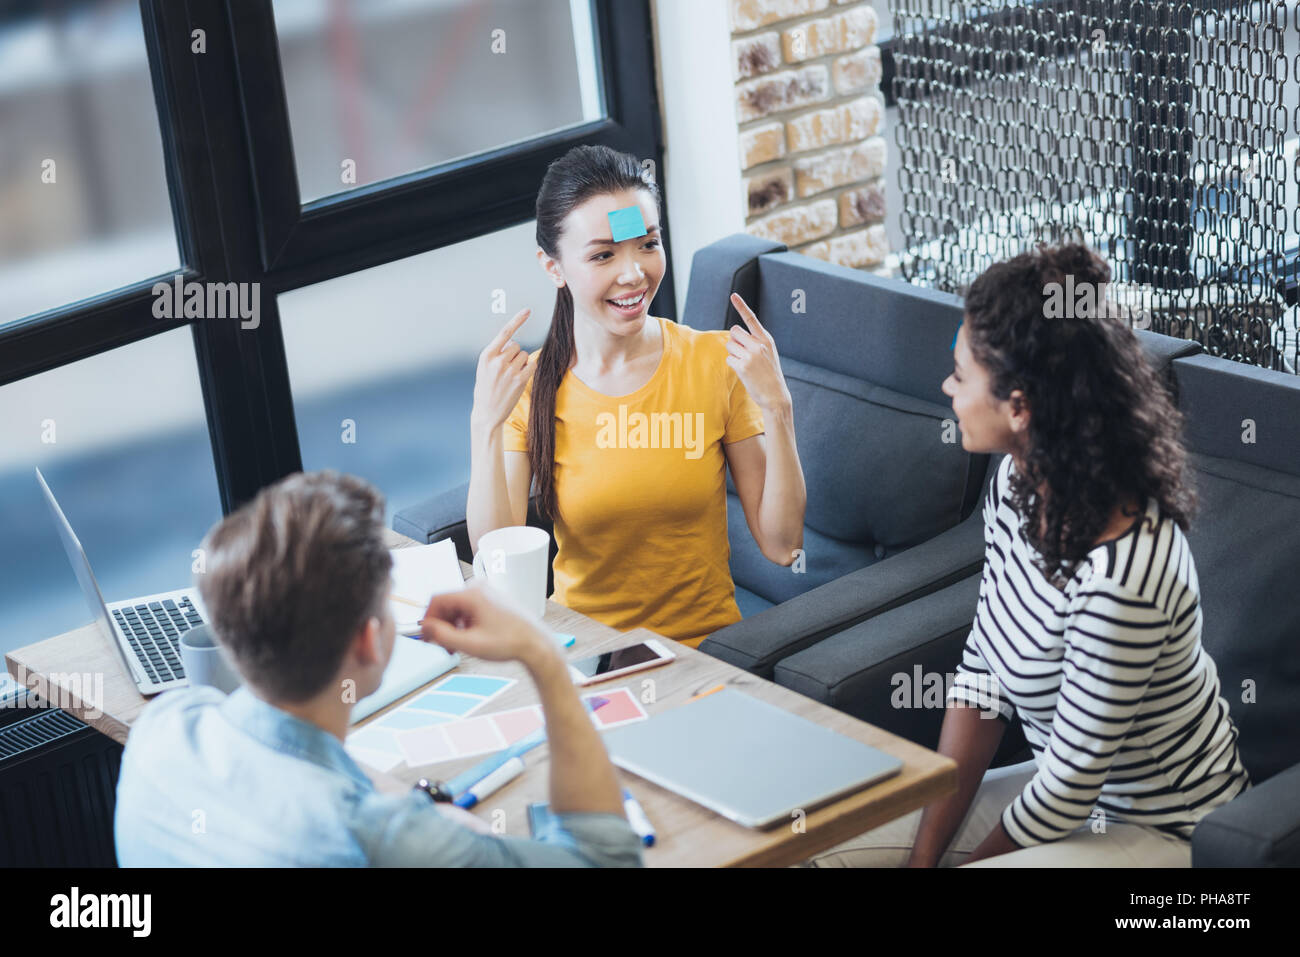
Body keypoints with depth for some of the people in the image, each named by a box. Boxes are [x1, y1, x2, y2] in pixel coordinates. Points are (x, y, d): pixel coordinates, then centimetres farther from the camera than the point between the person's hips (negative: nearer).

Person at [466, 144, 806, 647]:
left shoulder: (717, 361, -2)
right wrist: (486, 426, -17)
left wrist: (776, 408, -13)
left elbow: (782, 546, -3)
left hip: (706, 642, 0)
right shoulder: (525, 388, -2)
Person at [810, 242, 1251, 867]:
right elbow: (981, 675, -1)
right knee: (823, 850, 3)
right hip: (1072, 789, 8)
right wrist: (925, 854, -4)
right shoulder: (1020, 483, -7)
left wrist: (975, 858, -9)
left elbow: (1070, 785, -24)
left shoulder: (1118, 573, -33)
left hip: (1163, 833, -8)